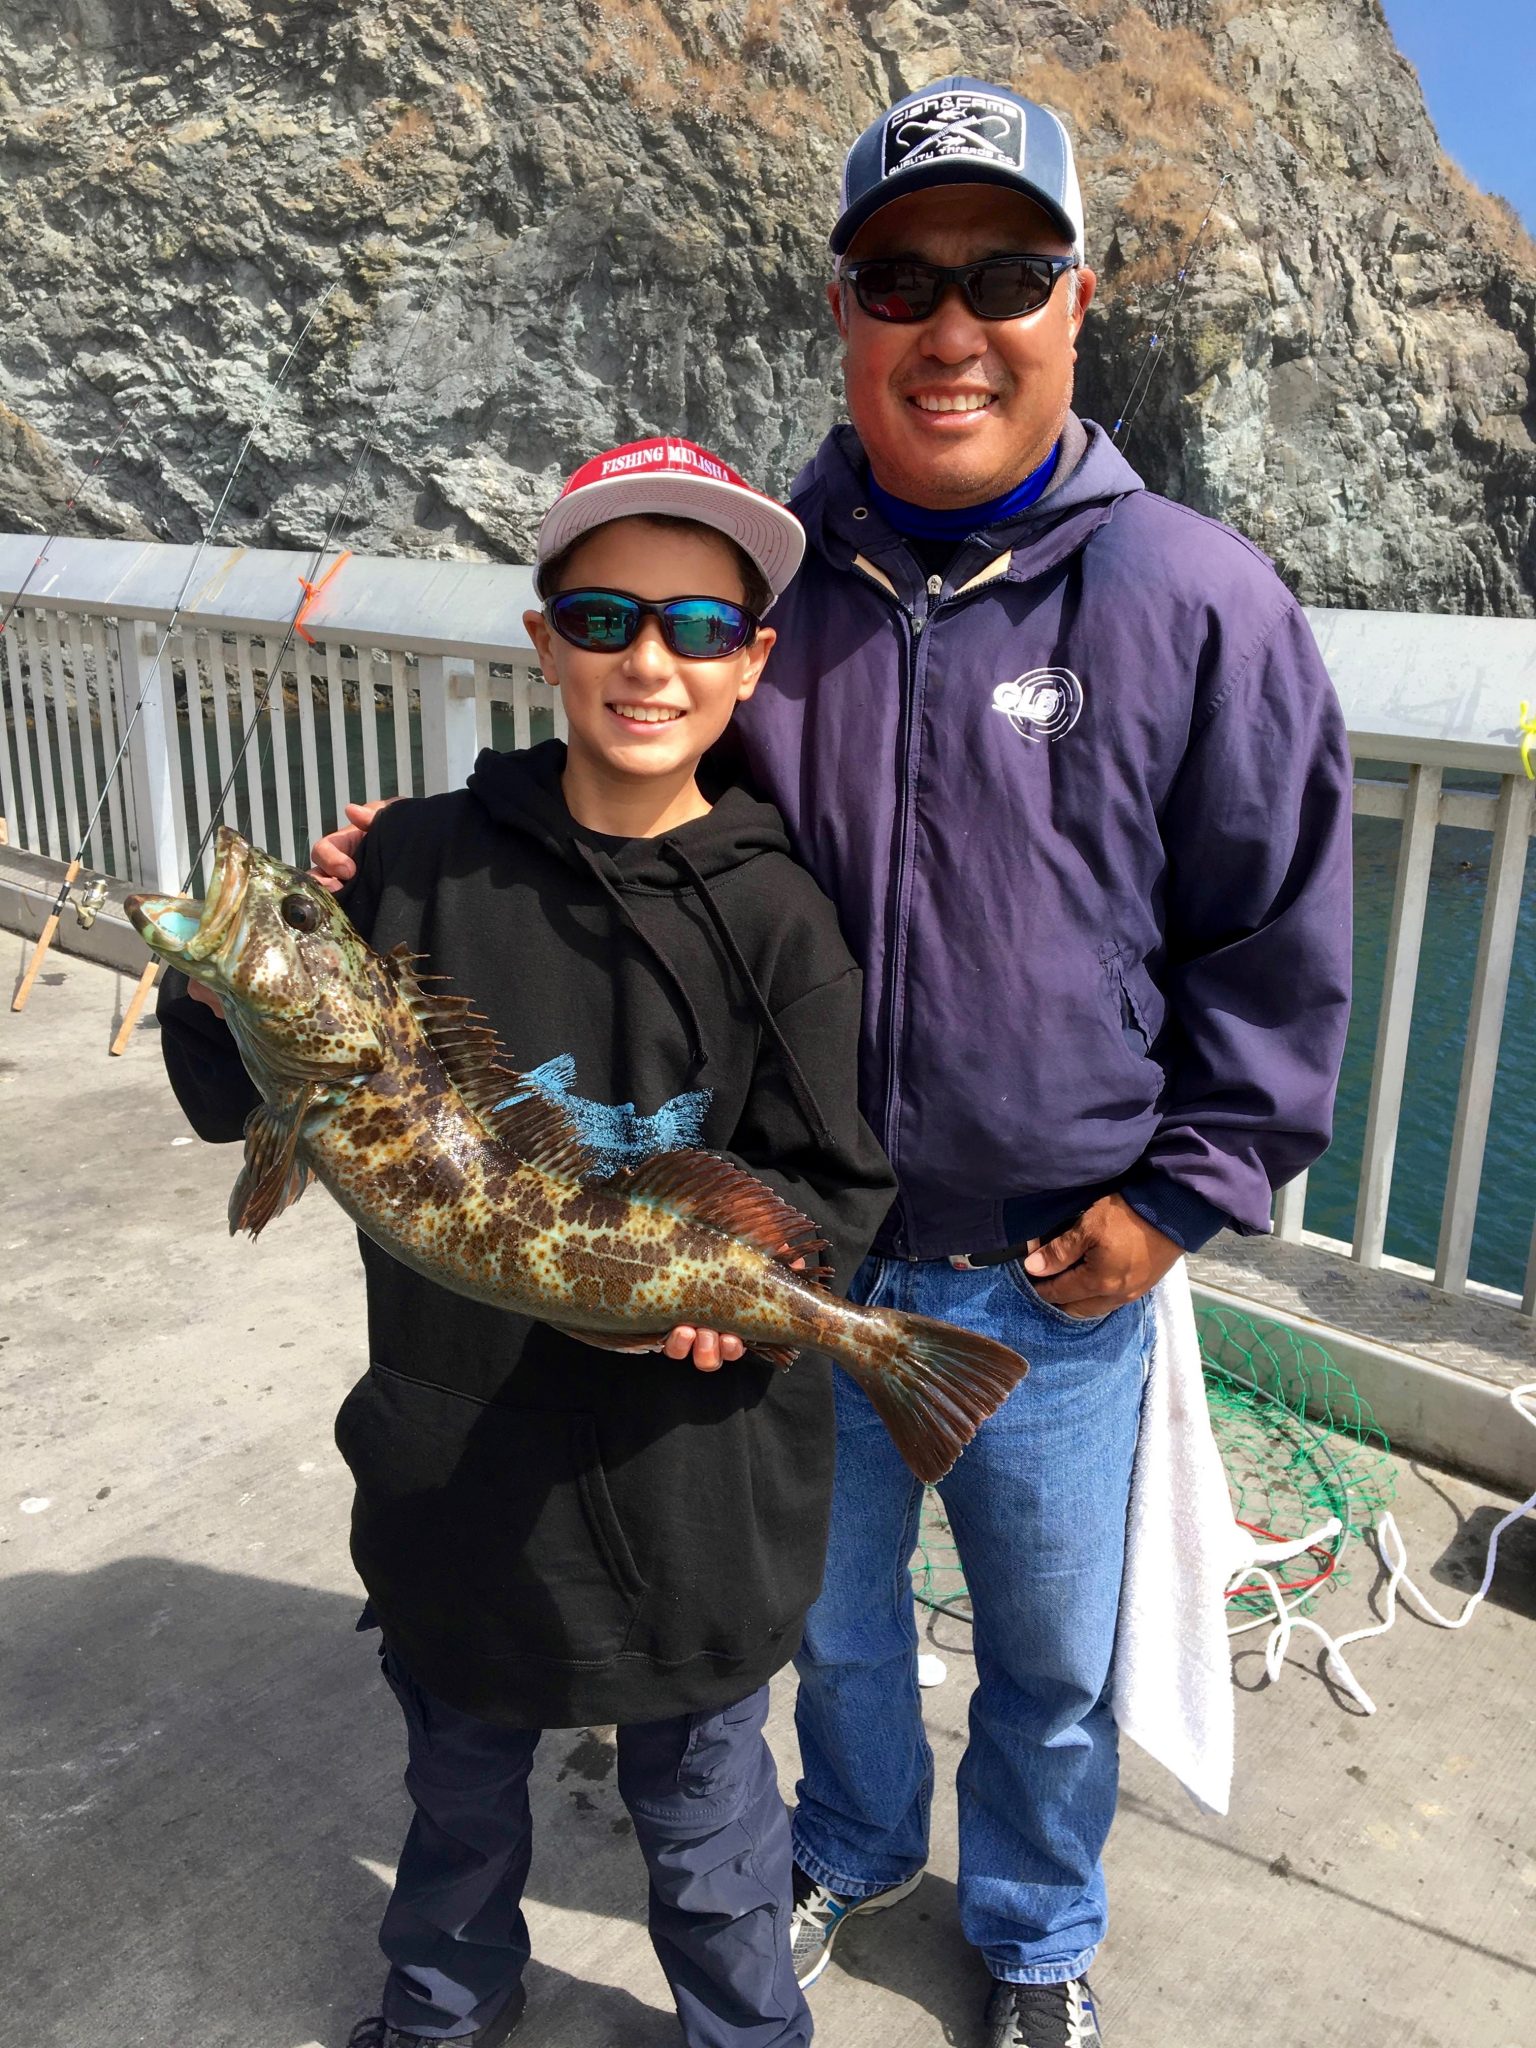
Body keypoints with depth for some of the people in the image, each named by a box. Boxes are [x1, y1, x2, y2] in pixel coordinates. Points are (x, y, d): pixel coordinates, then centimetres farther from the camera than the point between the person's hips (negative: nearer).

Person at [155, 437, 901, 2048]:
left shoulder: (774, 918, -12)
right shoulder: (426, 863, -9)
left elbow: (838, 1178, -6)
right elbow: (244, 1099, -2)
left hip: (686, 1460, -2)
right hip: (456, 1429, 3)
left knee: (699, 1791, 20)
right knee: (461, 1771, 27)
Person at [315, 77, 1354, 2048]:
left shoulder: (1195, 599, -11)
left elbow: (1278, 944, -4)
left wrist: (1182, 1190, -7)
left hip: (1051, 1281, -1)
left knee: (1050, 1649, 21)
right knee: (830, 1606, 25)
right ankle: (854, 1849, 58)